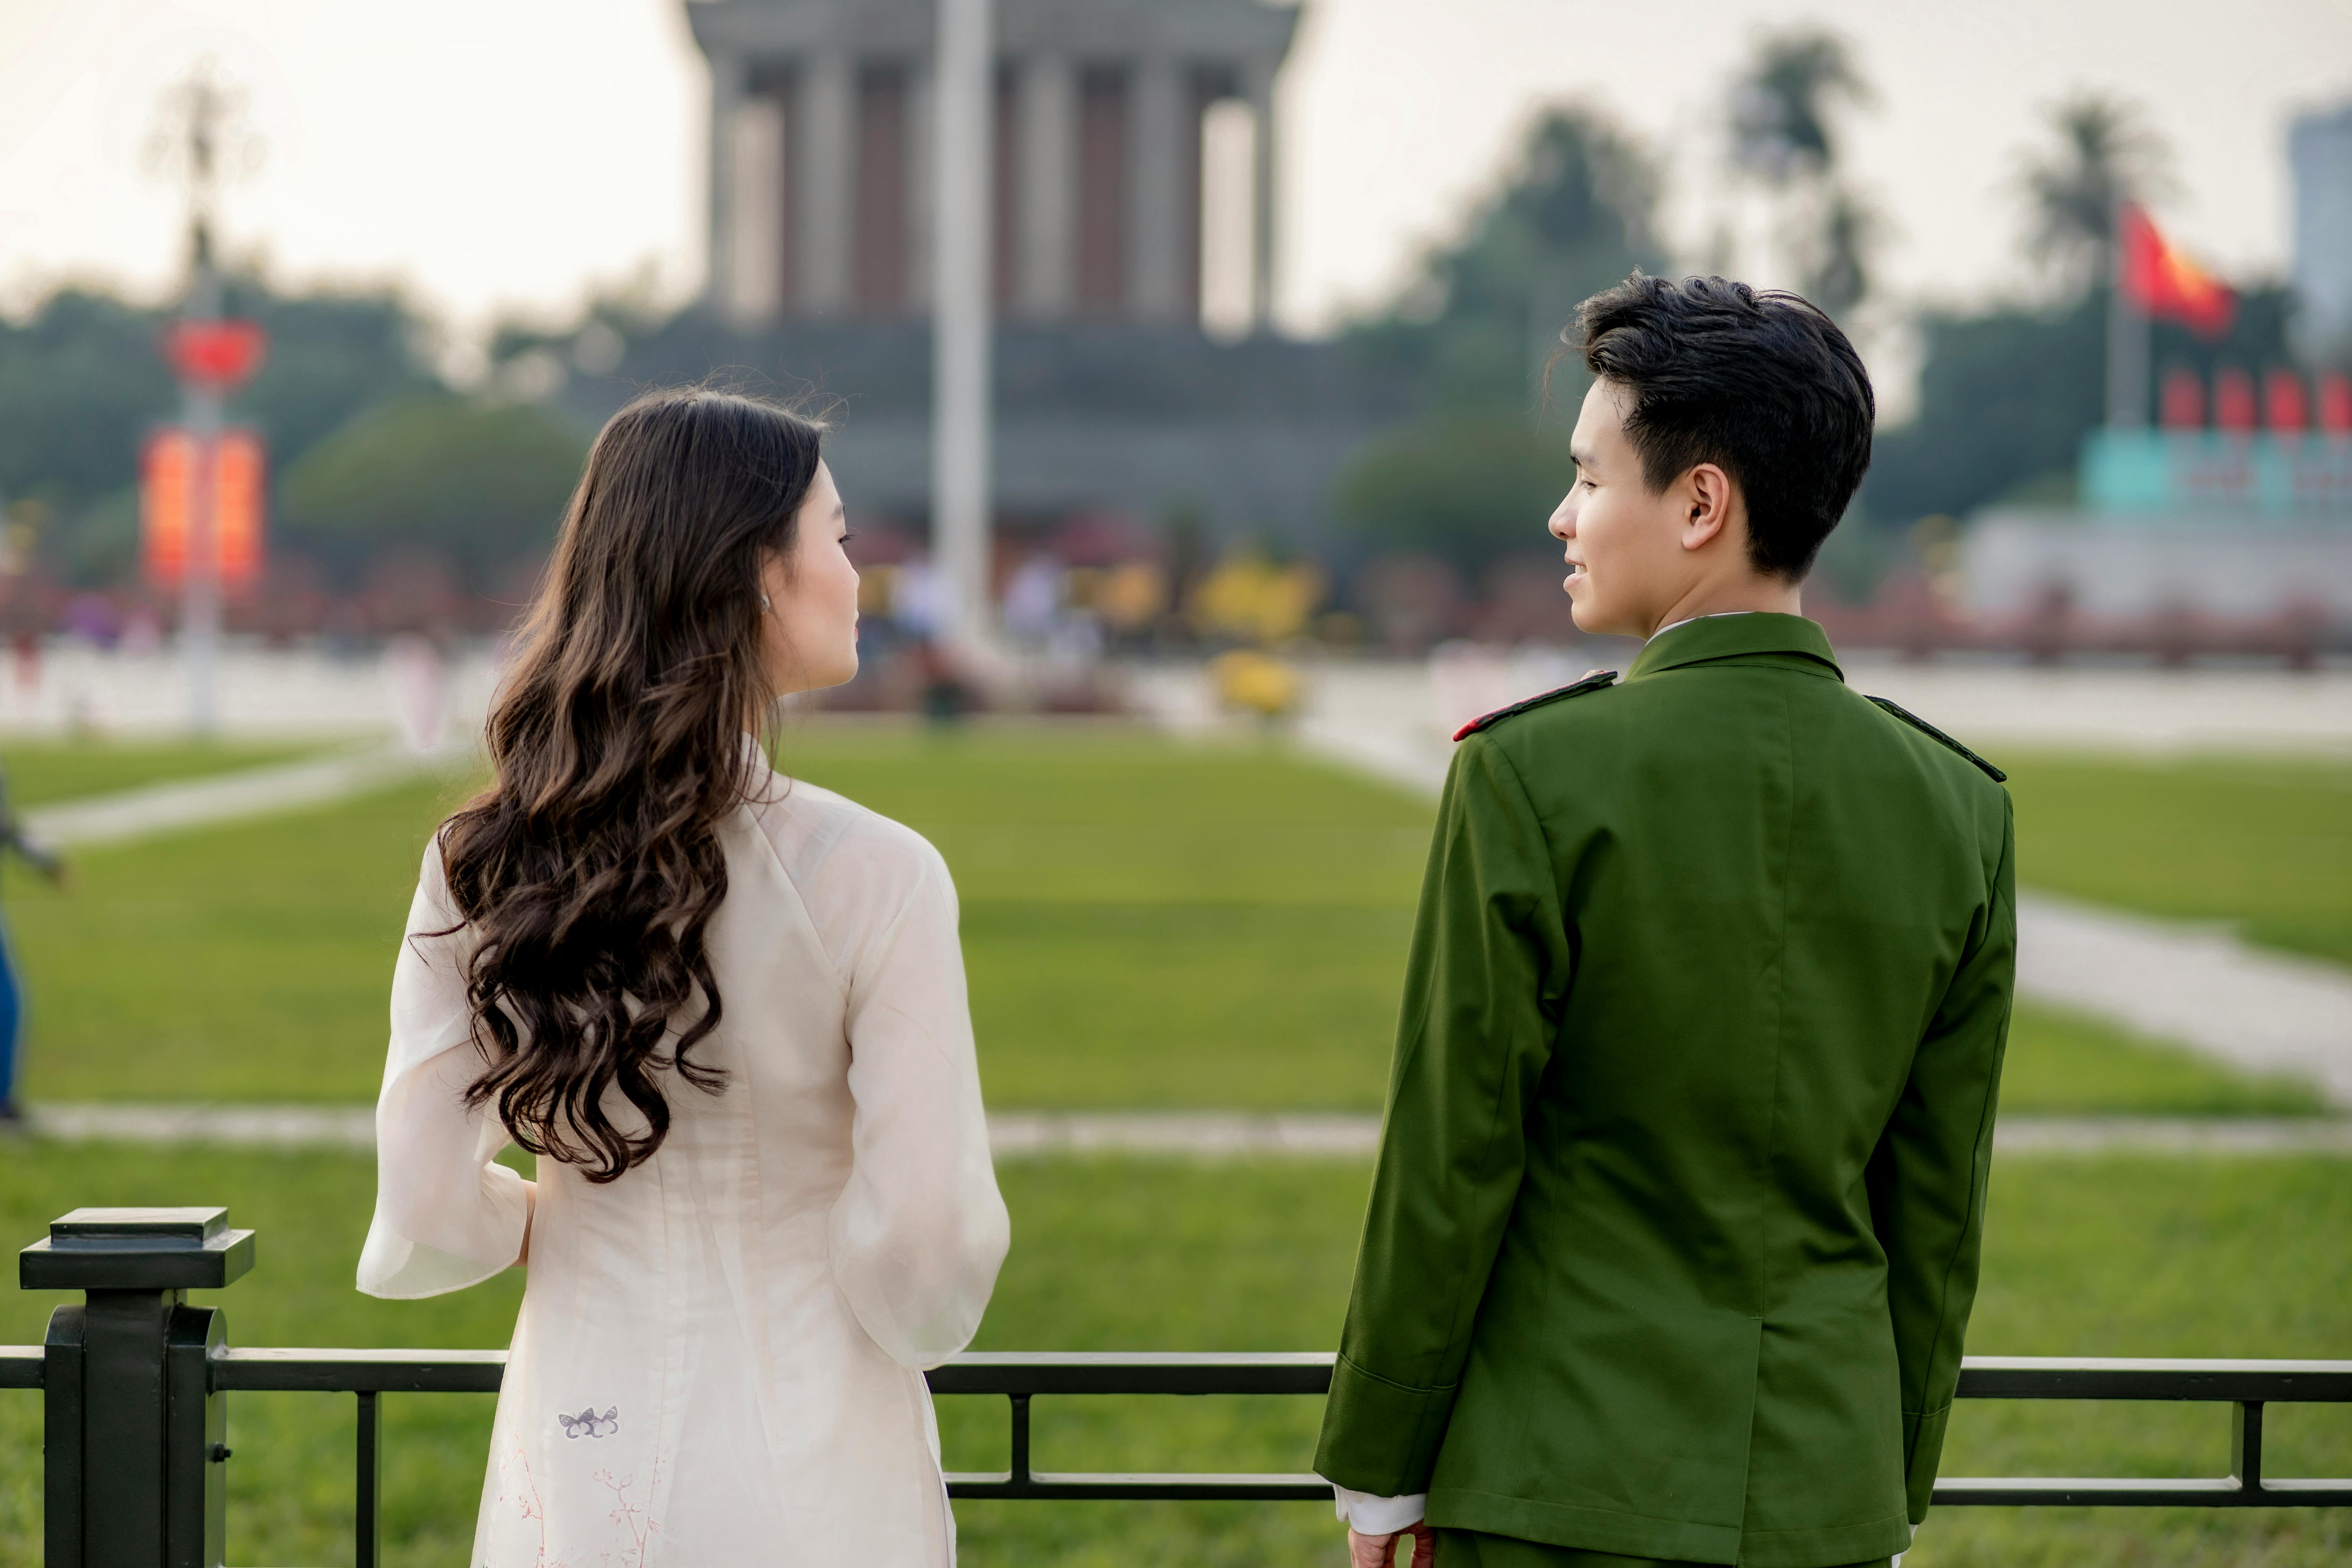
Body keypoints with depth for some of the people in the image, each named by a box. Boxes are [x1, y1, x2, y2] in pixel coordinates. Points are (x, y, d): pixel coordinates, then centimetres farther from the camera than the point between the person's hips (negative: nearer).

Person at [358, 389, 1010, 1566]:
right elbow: (925, 1241, -17)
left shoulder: (480, 871, -4)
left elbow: (423, 1223, -5)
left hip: (574, 1469, 3)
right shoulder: (870, 876, -16)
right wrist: (915, 1325, 6)